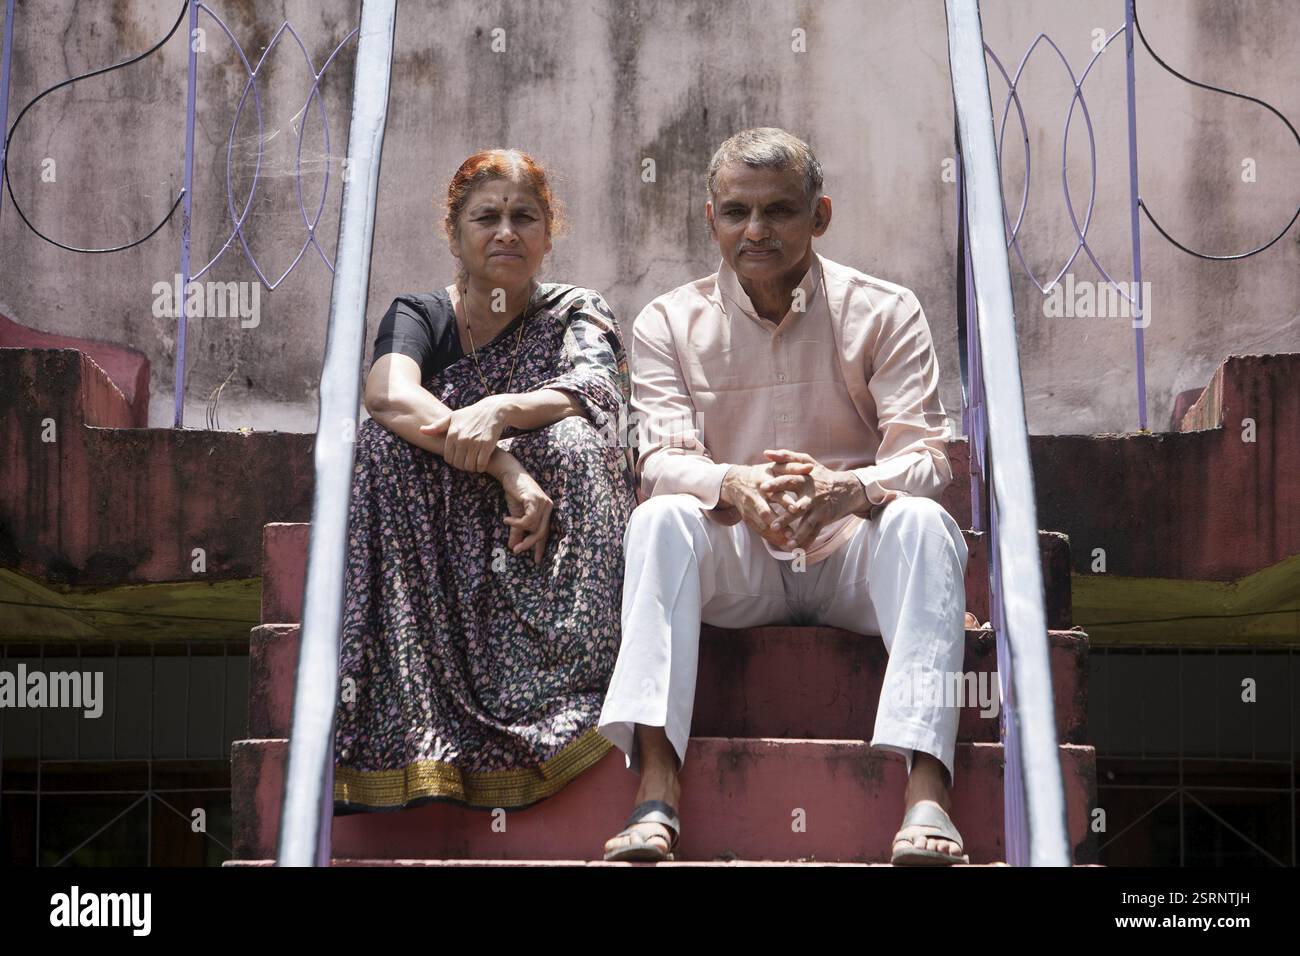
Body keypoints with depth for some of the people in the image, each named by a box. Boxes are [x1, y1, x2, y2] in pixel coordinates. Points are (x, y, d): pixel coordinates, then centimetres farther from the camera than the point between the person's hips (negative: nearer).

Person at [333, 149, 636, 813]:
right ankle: (402, 721, -33)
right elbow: (389, 396, -17)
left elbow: (594, 392, -16)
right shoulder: (419, 315, 8)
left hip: (544, 559, -1)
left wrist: (500, 411, -36)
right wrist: (505, 467, -31)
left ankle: (557, 702, -32)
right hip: (439, 544, 1)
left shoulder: (576, 314, 9)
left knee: (570, 442, -28)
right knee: (381, 441, -25)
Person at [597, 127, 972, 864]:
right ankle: (656, 789, -40)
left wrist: (846, 489, -34)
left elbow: (924, 454, -10)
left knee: (922, 520, -32)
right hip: (736, 563, 1)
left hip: (852, 555, 0)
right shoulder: (669, 324, 4)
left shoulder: (884, 312, 0)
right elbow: (664, 459, -9)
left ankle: (928, 789, -43)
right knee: (662, 517, -30)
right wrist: (733, 487, -34)